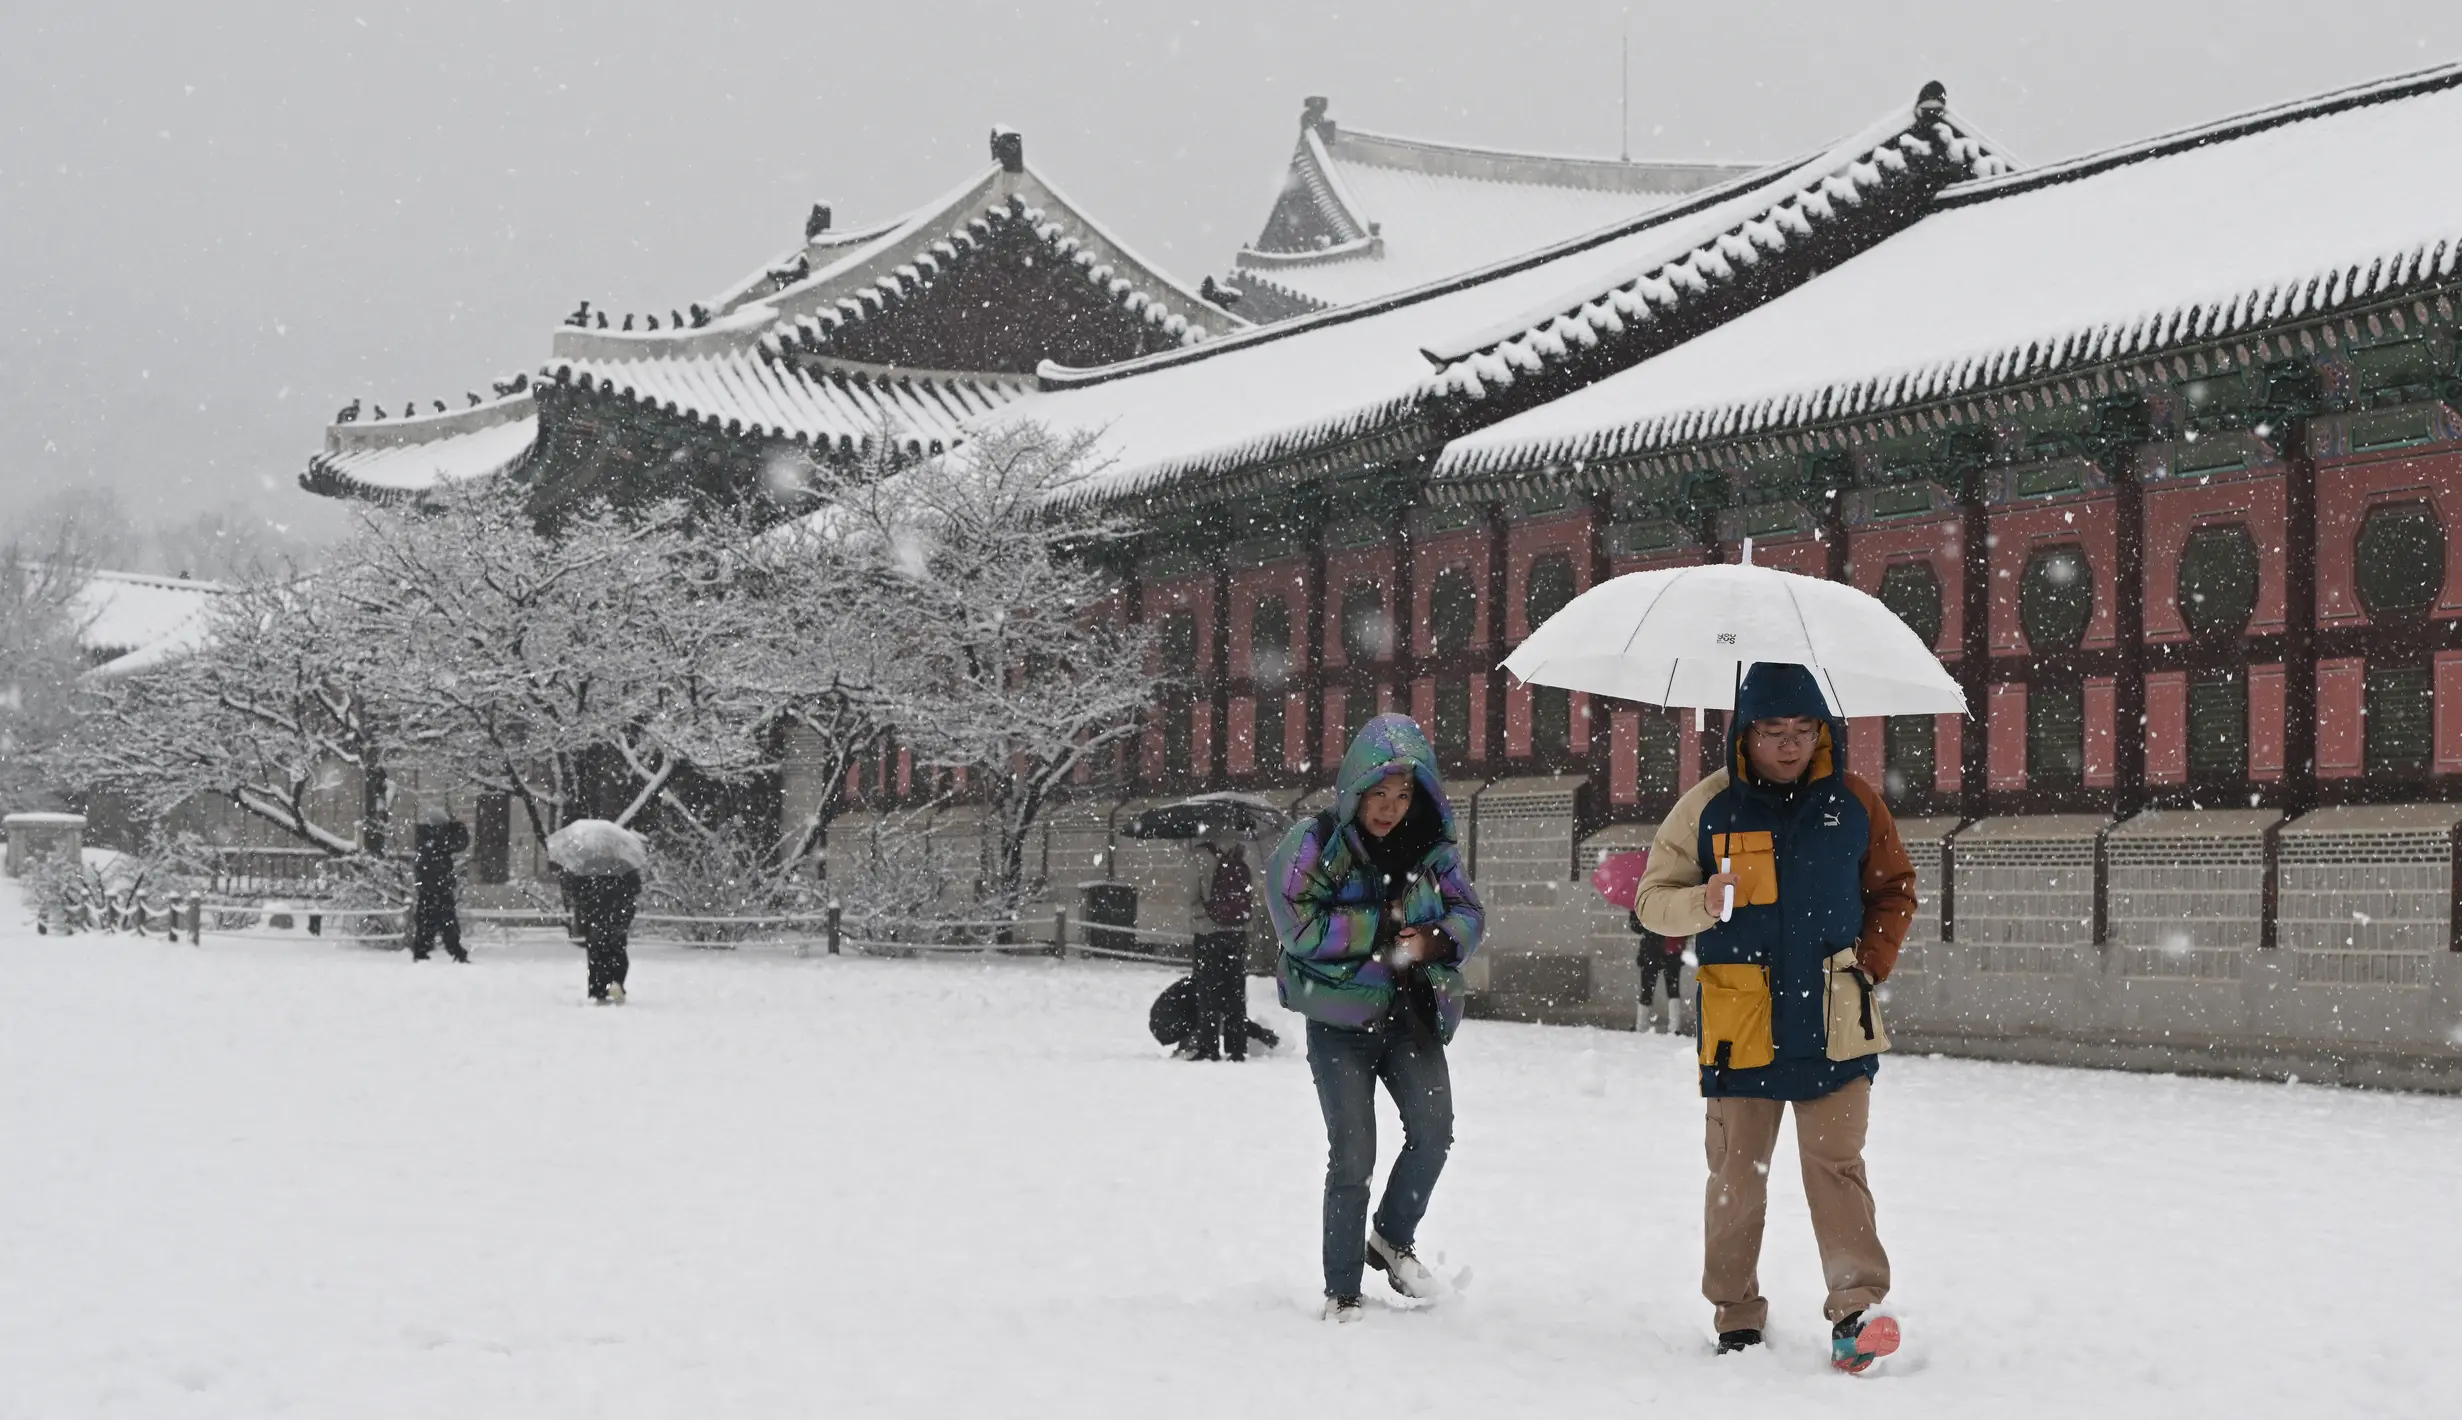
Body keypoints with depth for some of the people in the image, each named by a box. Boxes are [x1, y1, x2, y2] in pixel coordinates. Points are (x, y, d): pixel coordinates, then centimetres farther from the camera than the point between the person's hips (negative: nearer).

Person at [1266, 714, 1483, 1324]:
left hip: (1411, 1014, 3)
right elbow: (1301, 926, -18)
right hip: (1340, 1019, -3)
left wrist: (1433, 940, -18)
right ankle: (1341, 1293, 7)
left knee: (1433, 1130, -13)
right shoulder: (1314, 843, -9)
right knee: (1353, 1154, -6)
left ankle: (1393, 1240, 14)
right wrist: (1386, 926, -14)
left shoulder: (1434, 849, 3)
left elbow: (1470, 914, 5)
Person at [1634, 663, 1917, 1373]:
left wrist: (1871, 964, 3)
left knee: (1836, 1165, -8)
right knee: (1738, 1175, 5)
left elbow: (1893, 891, 16)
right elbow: (1652, 899, 3)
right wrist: (1703, 904, -17)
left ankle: (1856, 1307, -10)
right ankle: (1737, 1316, 16)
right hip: (1740, 1028, 0)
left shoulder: (1852, 803, 4)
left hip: (1832, 1024, 0)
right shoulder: (1708, 807, 0)